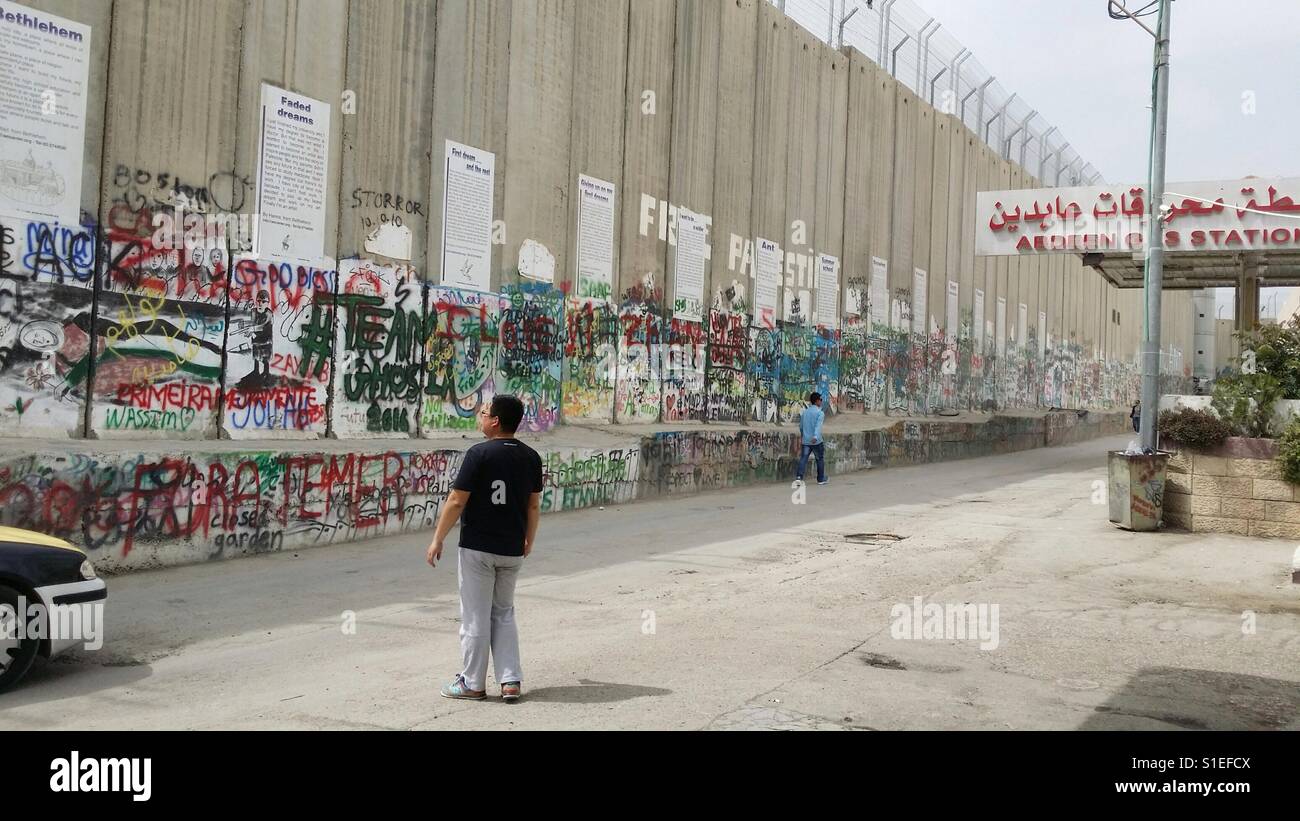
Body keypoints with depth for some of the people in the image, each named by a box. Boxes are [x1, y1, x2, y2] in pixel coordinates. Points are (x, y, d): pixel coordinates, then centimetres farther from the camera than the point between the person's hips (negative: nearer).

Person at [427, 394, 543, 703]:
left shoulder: (480, 454, -14)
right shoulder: (531, 457, 2)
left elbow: (456, 501, -14)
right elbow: (534, 505, 9)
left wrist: (438, 539, -4)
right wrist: (529, 539, 24)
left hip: (477, 548, -5)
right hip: (512, 550, 5)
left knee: (475, 616, 6)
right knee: (504, 613, 18)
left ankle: (472, 683, 15)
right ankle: (511, 680, 12)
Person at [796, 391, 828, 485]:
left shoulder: (804, 412, 11)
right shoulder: (820, 413, -6)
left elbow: (801, 426, 20)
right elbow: (818, 426, -22)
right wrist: (815, 436, -35)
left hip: (805, 441, 4)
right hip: (816, 441, -4)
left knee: (803, 459, -2)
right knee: (820, 459, 12)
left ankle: (799, 476, -21)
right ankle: (821, 479, 21)